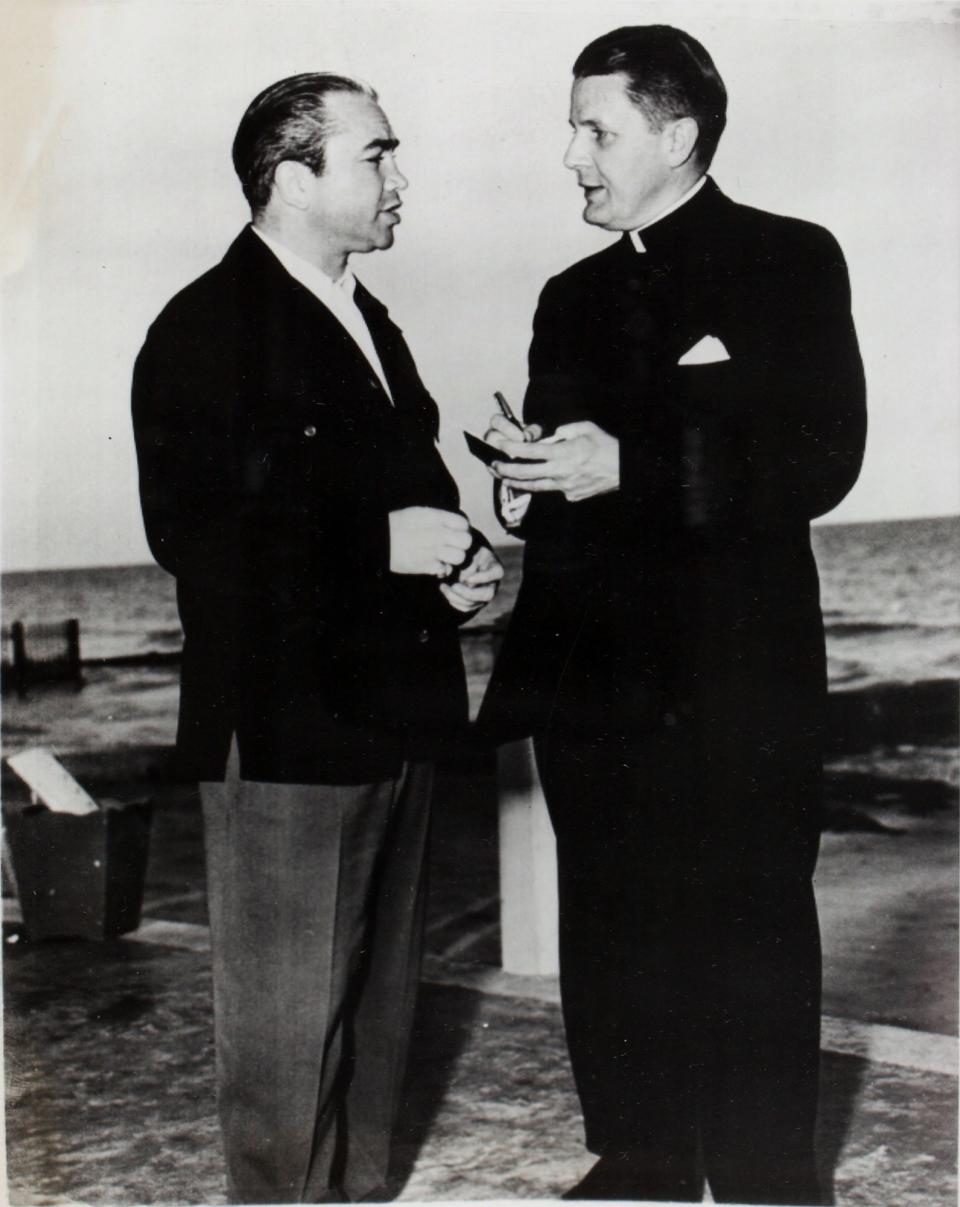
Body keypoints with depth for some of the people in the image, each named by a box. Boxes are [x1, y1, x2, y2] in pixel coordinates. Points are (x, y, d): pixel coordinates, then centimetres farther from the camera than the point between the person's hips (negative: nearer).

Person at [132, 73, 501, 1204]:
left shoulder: (364, 318, 16)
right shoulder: (206, 329, -12)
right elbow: (188, 529, -20)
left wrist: (456, 559, 4)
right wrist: (383, 544, -20)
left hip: (390, 708, 9)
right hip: (285, 728, -9)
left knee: (380, 995, 18)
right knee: (287, 1013, 1)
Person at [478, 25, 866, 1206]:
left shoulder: (790, 264, 1)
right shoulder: (573, 298, 18)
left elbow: (822, 458, -11)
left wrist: (629, 466, -18)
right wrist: (530, 476, -5)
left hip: (736, 678, -5)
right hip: (594, 677, 5)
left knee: (751, 953, 3)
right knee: (609, 946, 11)